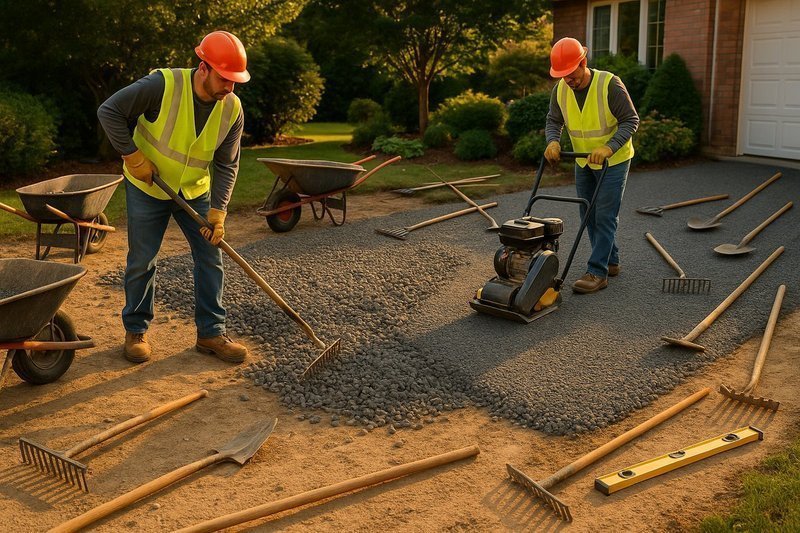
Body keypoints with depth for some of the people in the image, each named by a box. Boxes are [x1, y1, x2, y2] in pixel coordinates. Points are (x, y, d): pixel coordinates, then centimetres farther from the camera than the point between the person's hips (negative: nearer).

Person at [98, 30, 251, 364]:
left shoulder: (232, 109, -14)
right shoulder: (162, 85, -27)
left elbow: (226, 166, -10)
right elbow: (109, 112, -21)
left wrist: (217, 212, -18)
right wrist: (132, 156, -23)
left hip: (195, 191, 4)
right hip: (147, 187, -3)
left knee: (210, 258, 0)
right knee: (142, 261, 3)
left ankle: (211, 333, 11)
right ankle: (136, 330, 21)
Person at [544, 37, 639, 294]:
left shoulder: (610, 85, -24)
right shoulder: (561, 89, -8)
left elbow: (631, 120, -21)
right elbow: (554, 121, 0)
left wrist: (609, 147, -34)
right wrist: (553, 141, -21)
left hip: (614, 160, -6)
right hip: (583, 161, 6)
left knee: (604, 216, -7)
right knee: (589, 215, 12)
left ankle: (598, 272, -3)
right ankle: (611, 261, 27)